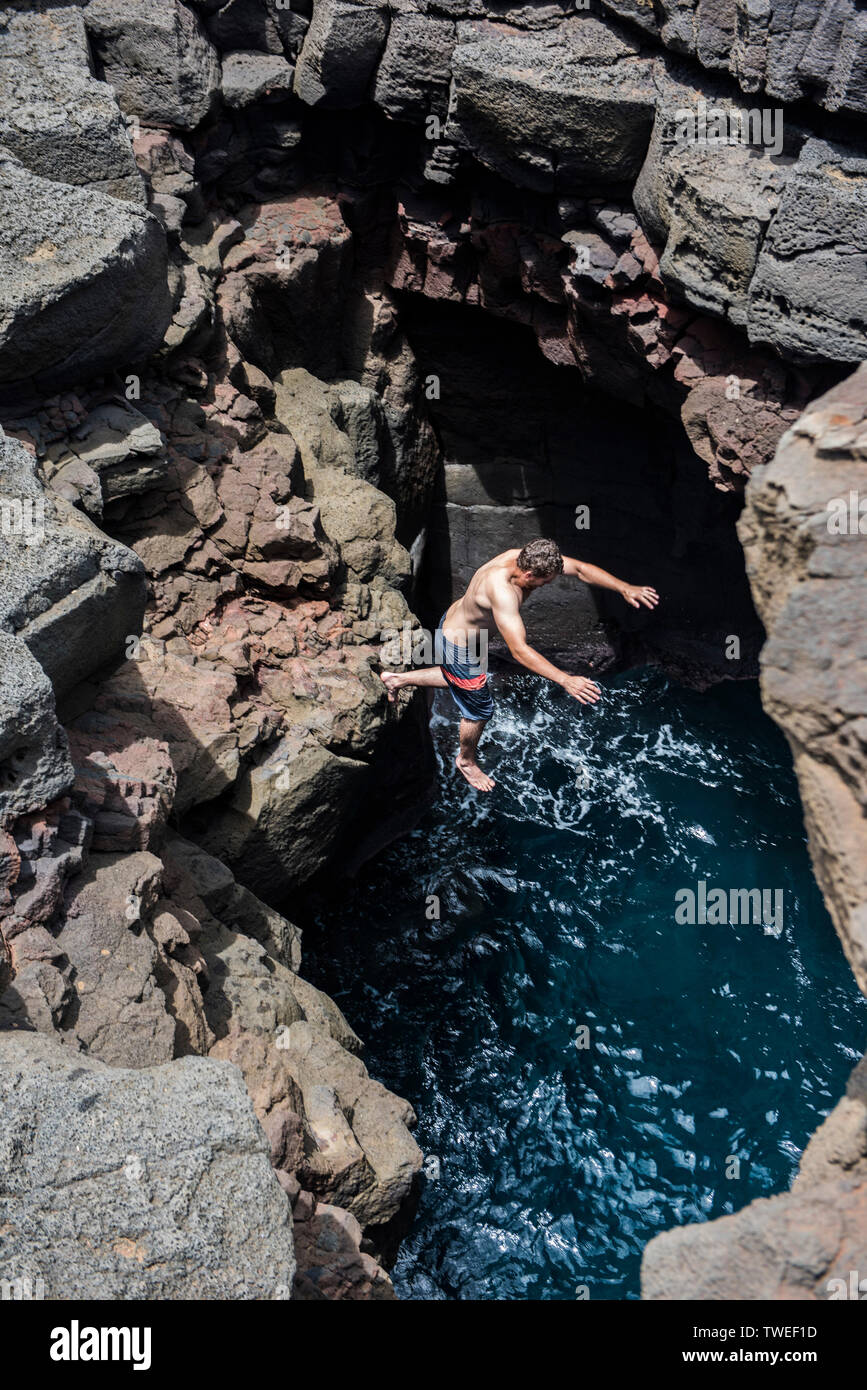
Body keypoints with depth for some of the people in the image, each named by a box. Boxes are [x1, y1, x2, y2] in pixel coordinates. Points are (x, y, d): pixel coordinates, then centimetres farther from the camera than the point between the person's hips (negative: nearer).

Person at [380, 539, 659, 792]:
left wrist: (624, 588, -20)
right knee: (480, 709, 14)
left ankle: (398, 678, 49)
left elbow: (581, 569, -11)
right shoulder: (502, 590, -44)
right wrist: (565, 680, -53)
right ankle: (467, 760, 42)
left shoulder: (526, 558, -19)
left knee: (457, 679, 36)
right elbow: (519, 650, -48)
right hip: (459, 648, -8)